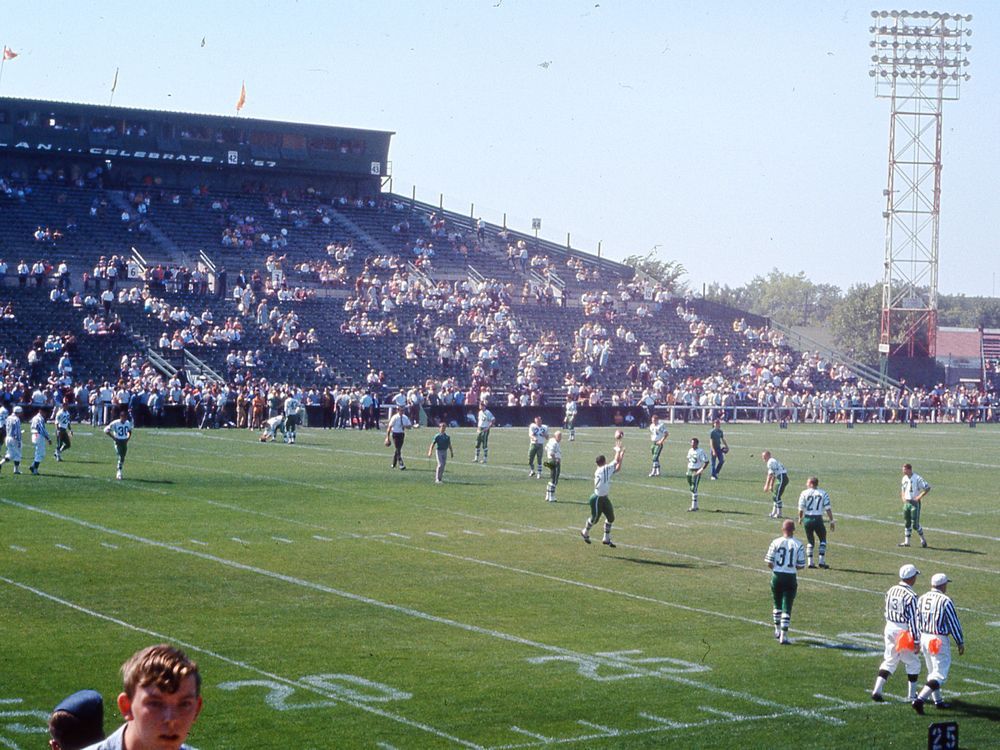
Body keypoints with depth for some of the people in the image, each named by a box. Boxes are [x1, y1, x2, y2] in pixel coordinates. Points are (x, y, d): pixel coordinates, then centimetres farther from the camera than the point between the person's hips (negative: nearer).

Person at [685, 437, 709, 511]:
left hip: (697, 472, -8)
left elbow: (706, 461, -13)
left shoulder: (700, 451, -13)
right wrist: (688, 469, 15)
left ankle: (694, 506, -10)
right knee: (691, 488, 10)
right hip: (690, 471, 8)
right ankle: (695, 505, 19)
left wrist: (702, 469, -21)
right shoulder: (690, 450, 9)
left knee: (694, 488, -12)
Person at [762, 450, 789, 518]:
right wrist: (771, 486, 28)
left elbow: (770, 475, -13)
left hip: (782, 478, -10)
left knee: (776, 496, -7)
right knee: (775, 495, 16)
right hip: (782, 478, 10)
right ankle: (774, 513, 22)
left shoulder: (771, 462, -11)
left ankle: (779, 514, -4)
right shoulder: (773, 461, 21)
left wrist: (767, 486, -11)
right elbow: (773, 475, 25)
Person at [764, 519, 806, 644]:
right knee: (787, 607, 2)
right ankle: (783, 636, -2)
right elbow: (801, 566, -4)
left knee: (777, 604, 21)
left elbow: (769, 563, -7)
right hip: (790, 578, -1)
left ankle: (778, 630, 32)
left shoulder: (776, 543, -7)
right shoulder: (798, 545, -7)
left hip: (777, 576, 1)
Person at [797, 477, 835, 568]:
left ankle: (810, 562, 7)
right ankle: (821, 561, 8)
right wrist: (831, 521, 2)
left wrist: (800, 518, 15)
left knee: (810, 541, 15)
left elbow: (801, 509, -2)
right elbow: (828, 509, -4)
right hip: (818, 519, -1)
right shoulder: (823, 493, 1)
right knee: (822, 539, 17)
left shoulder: (804, 493, -1)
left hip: (807, 519, 1)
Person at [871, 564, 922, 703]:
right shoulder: (910, 596, -19)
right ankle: (911, 695, 18)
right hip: (905, 633, -6)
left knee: (889, 661, 16)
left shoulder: (891, 591, 3)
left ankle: (877, 690, 5)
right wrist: (916, 641, -16)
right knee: (913, 663, 11)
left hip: (890, 629, 6)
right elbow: (913, 620, -19)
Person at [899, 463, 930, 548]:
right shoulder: (904, 478, 9)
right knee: (907, 523, 9)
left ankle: (923, 539, 10)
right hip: (906, 502, 7)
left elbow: (928, 488, -15)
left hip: (915, 503, -7)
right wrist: (903, 497, 9)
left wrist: (919, 497, -18)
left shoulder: (917, 478, -14)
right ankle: (906, 541, 14)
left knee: (915, 524, -7)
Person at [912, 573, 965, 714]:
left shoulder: (921, 599, 4)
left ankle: (938, 700, 28)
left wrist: (917, 641, 19)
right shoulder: (945, 601, -14)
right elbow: (954, 624, -9)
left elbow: (916, 621, 10)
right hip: (939, 640, -7)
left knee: (932, 671, 21)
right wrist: (960, 643, 0)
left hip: (924, 638, 7)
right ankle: (919, 700, -18)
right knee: (940, 674, -4)